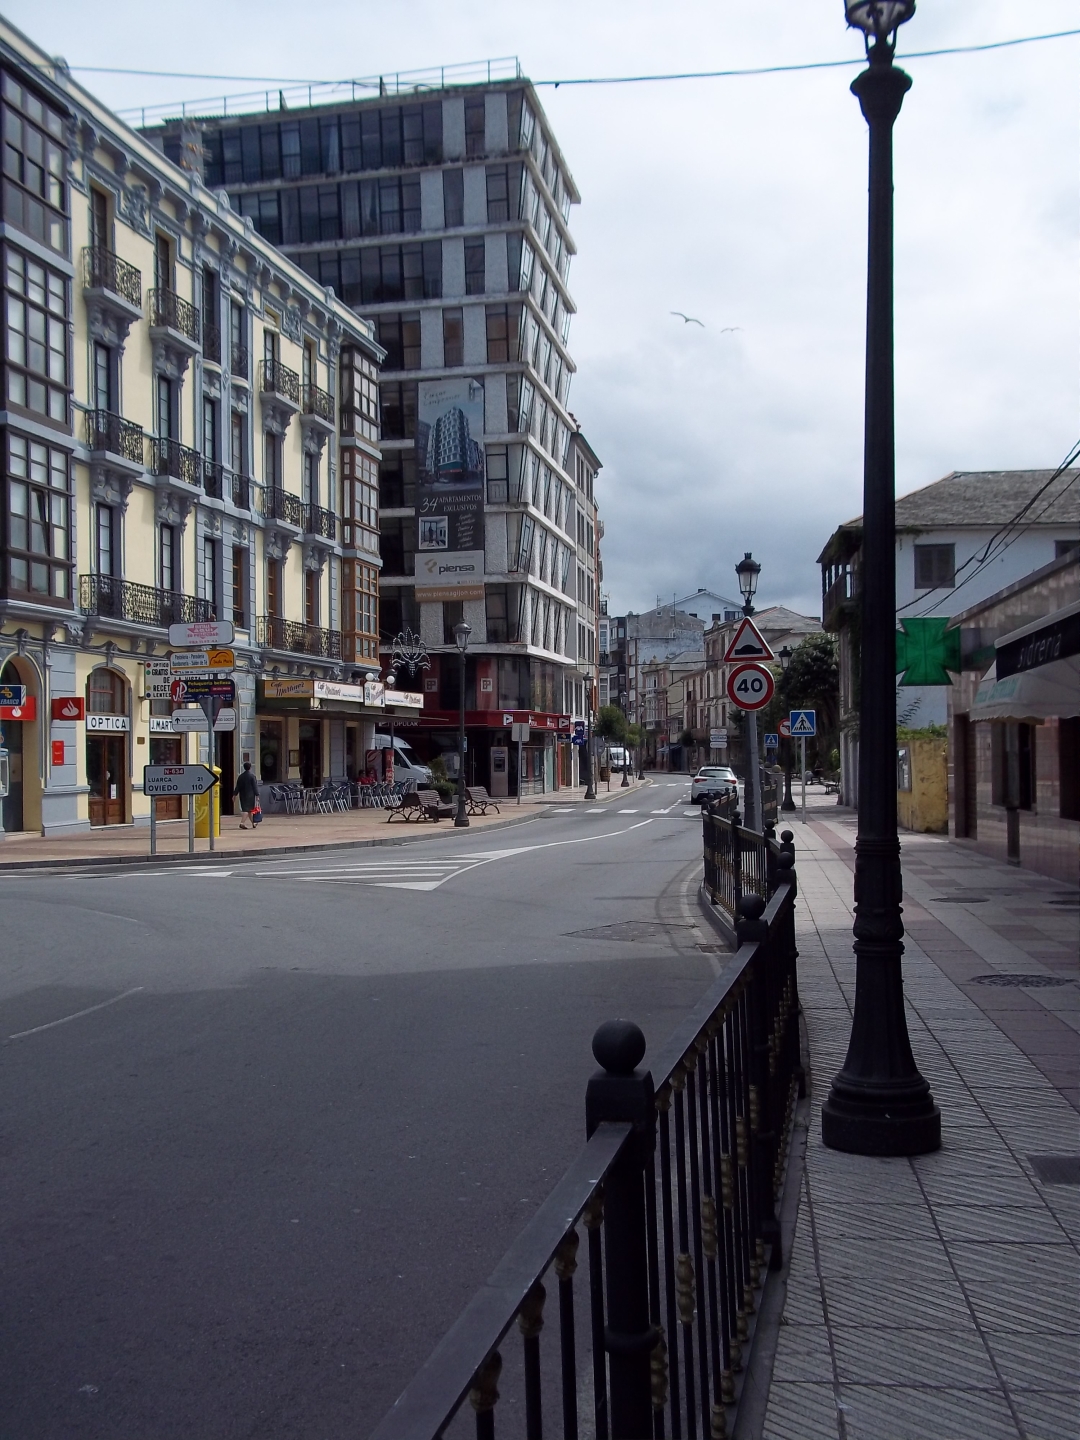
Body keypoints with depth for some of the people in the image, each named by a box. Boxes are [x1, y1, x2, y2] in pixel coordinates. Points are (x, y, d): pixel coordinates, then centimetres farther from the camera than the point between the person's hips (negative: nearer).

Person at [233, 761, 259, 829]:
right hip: (250, 795, -4)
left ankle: (251, 824, 18)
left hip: (243, 796, 4)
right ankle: (242, 823, -16)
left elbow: (237, 786, 7)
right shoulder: (252, 776, -8)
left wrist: (235, 794, 12)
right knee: (249, 810, -2)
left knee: (245, 809, 11)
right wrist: (257, 795, -4)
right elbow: (255, 787, -8)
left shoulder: (240, 776, 4)